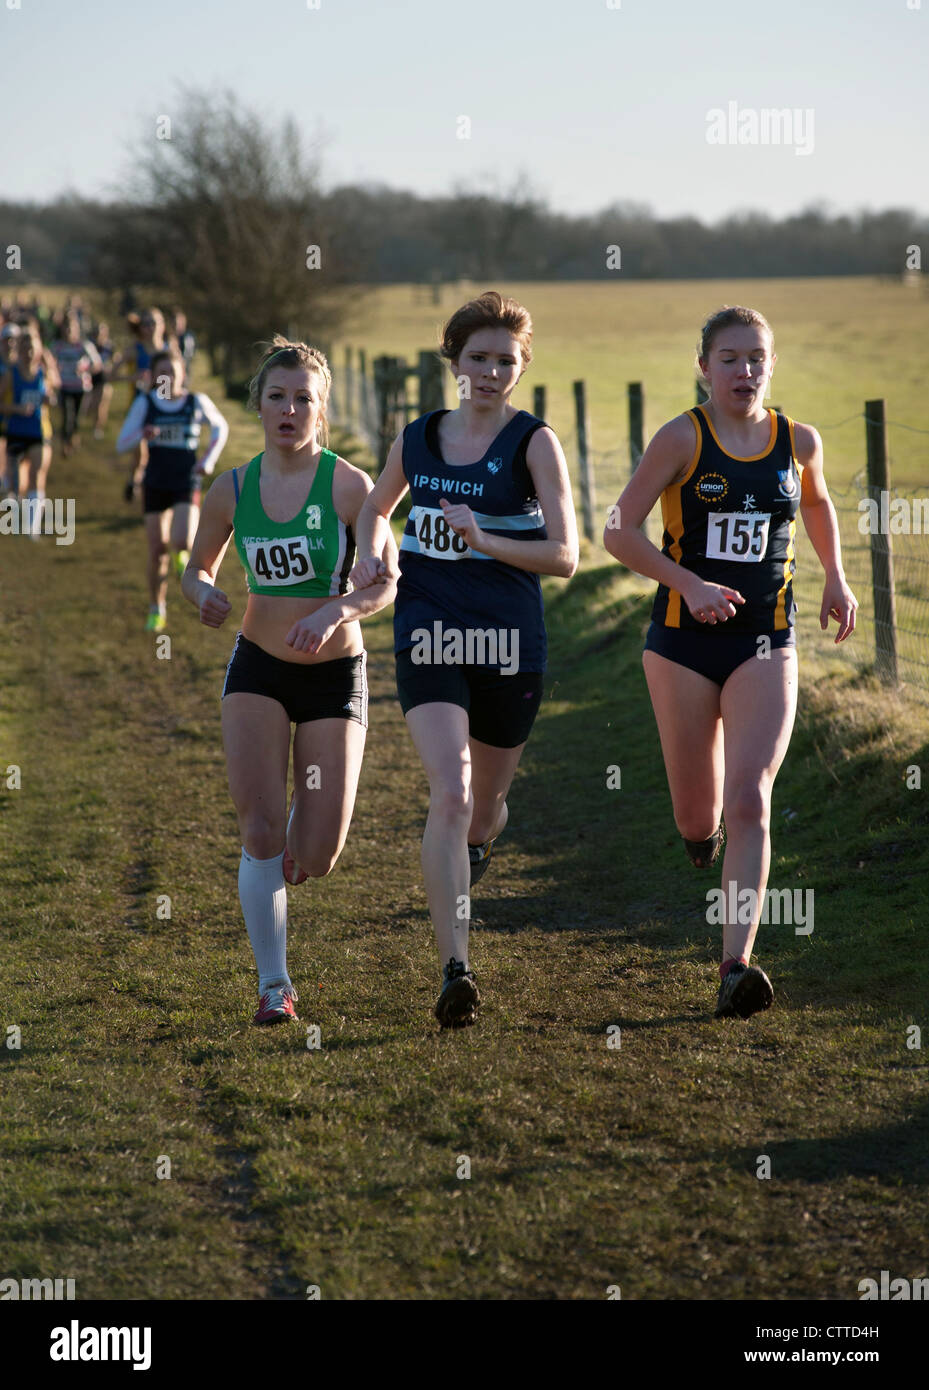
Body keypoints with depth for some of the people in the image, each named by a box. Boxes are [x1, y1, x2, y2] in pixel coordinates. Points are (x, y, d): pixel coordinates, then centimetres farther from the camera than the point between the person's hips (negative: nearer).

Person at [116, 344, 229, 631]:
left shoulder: (197, 401, -2)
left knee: (182, 542, -21)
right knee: (157, 550, 3)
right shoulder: (145, 403, -2)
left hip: (187, 483, -1)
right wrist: (142, 435, -25)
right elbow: (121, 445, -4)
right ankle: (156, 610, 20)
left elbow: (220, 427, 18)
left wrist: (209, 461, 4)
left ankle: (182, 553, 18)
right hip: (155, 486, 1)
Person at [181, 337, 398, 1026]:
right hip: (258, 670, 2)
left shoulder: (348, 485, -11)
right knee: (260, 831, -13)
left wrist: (336, 611, -30)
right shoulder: (233, 489, -1)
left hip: (335, 674, -2)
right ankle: (274, 983, 0)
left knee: (315, 858, -3)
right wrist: (205, 594, -11)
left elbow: (390, 581, -11)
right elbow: (198, 568, 13)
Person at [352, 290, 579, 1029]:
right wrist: (369, 557, 5)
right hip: (428, 637, 0)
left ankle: (468, 856, 57)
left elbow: (565, 556, -11)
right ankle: (456, 969, -23)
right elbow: (376, 508, 26)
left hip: (511, 644, 0)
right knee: (451, 791, -19)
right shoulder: (417, 438, 6)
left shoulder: (535, 443, -4)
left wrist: (484, 541, -25)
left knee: (486, 804, 16)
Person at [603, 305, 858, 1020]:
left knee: (750, 799, -16)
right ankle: (703, 827, 49)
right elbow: (620, 531, -8)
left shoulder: (800, 441, 4)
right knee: (699, 817, 9)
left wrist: (836, 578, 15)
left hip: (765, 644, 1)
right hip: (684, 639, -1)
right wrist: (689, 584, -19)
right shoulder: (683, 438, -6)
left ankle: (736, 969, -20)